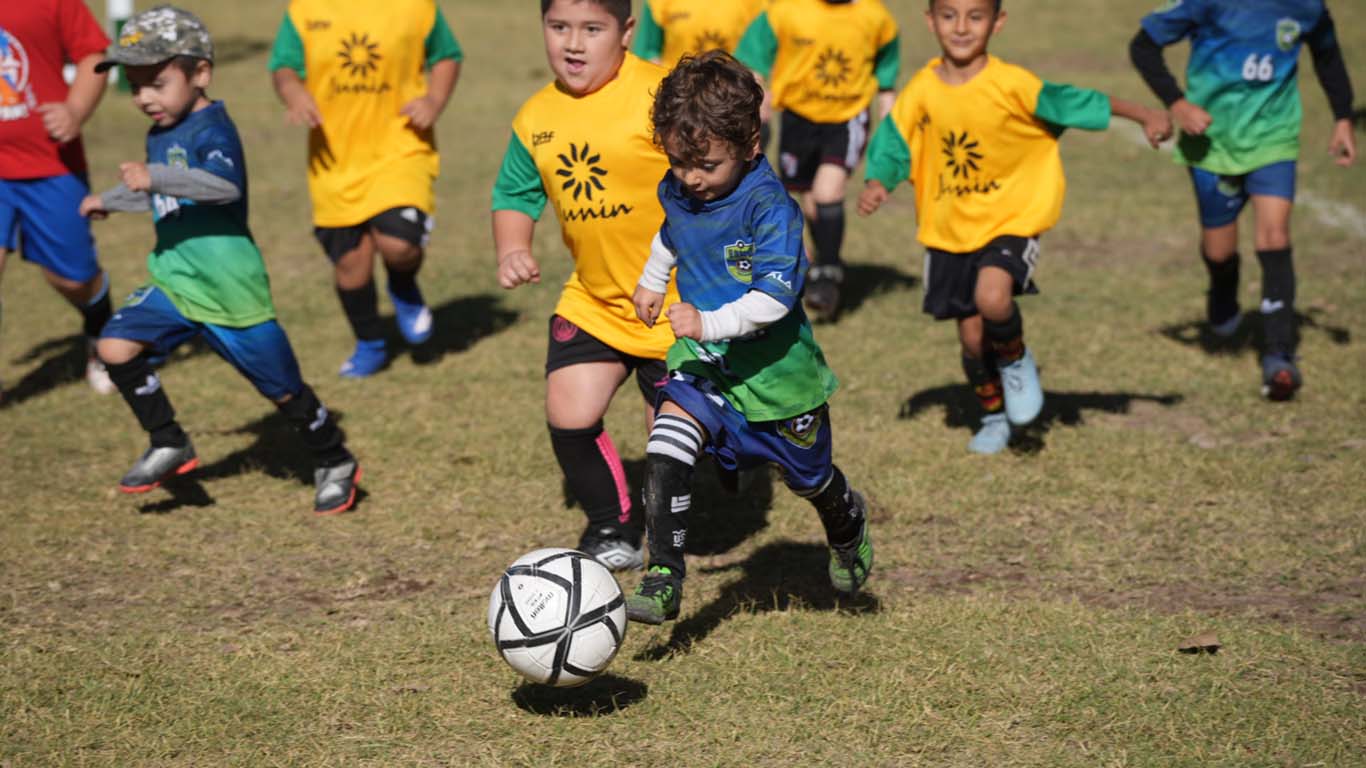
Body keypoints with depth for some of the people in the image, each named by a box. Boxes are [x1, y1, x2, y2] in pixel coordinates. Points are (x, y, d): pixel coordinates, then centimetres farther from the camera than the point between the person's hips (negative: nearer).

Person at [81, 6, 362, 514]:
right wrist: (110, 201, 41)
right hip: (175, 284, 8)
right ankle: (169, 446, 2)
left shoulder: (211, 129, -18)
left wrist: (154, 177, -46)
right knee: (116, 345, -12)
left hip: (230, 291, -8)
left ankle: (335, 463, 28)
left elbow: (226, 184, -39)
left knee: (281, 388, 5)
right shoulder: (160, 134, 9)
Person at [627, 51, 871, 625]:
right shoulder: (678, 191, -6)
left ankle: (849, 531, 52)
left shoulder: (769, 206, -26)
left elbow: (774, 297, -32)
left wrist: (709, 324, -40)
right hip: (702, 360, 4)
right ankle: (662, 582, -20)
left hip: (774, 366, -4)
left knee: (808, 475, 18)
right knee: (666, 447, -22)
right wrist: (652, 280, 26)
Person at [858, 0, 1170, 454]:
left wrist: (1147, 117, -21)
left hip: (1011, 218, -3)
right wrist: (877, 184, -20)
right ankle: (993, 417, 37)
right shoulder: (922, 90, -8)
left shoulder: (1011, 85, -17)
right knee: (972, 337, 9)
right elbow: (893, 145, 0)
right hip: (949, 229, 4)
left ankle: (1016, 361, 4)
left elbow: (1081, 104, -13)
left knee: (992, 296, -31)